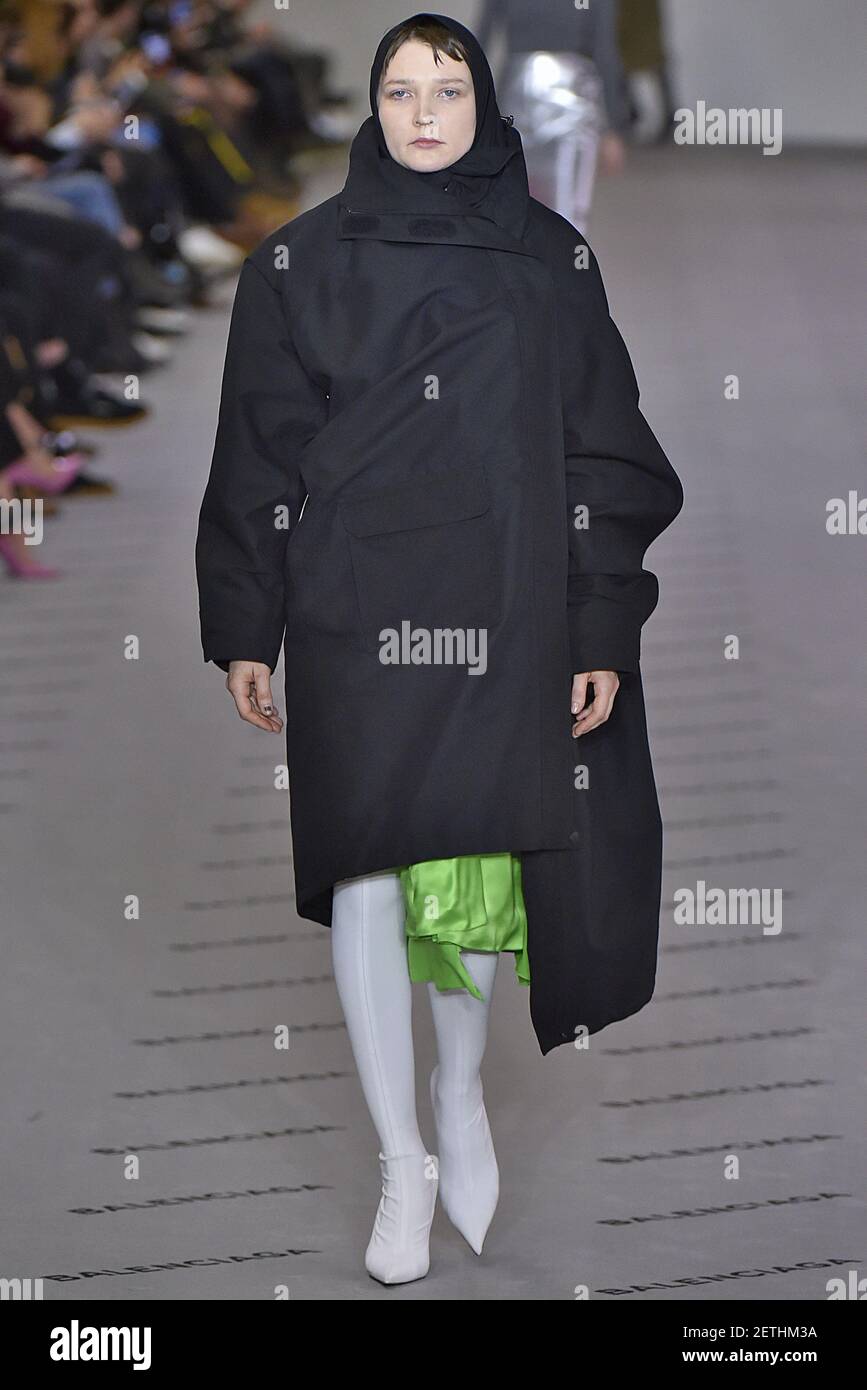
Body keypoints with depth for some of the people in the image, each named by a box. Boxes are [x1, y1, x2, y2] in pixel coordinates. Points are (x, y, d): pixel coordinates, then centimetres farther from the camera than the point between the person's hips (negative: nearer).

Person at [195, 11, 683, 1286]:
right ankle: (402, 1164, 12)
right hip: (353, 619, 0)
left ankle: (462, 1098, 31)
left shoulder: (551, 258, 7)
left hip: (505, 617, 0)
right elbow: (258, 454, 6)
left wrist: (604, 632, -1)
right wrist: (244, 630, 2)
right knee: (366, 884, -1)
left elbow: (601, 452, 5)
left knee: (478, 872, 5)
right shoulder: (302, 260, 6)